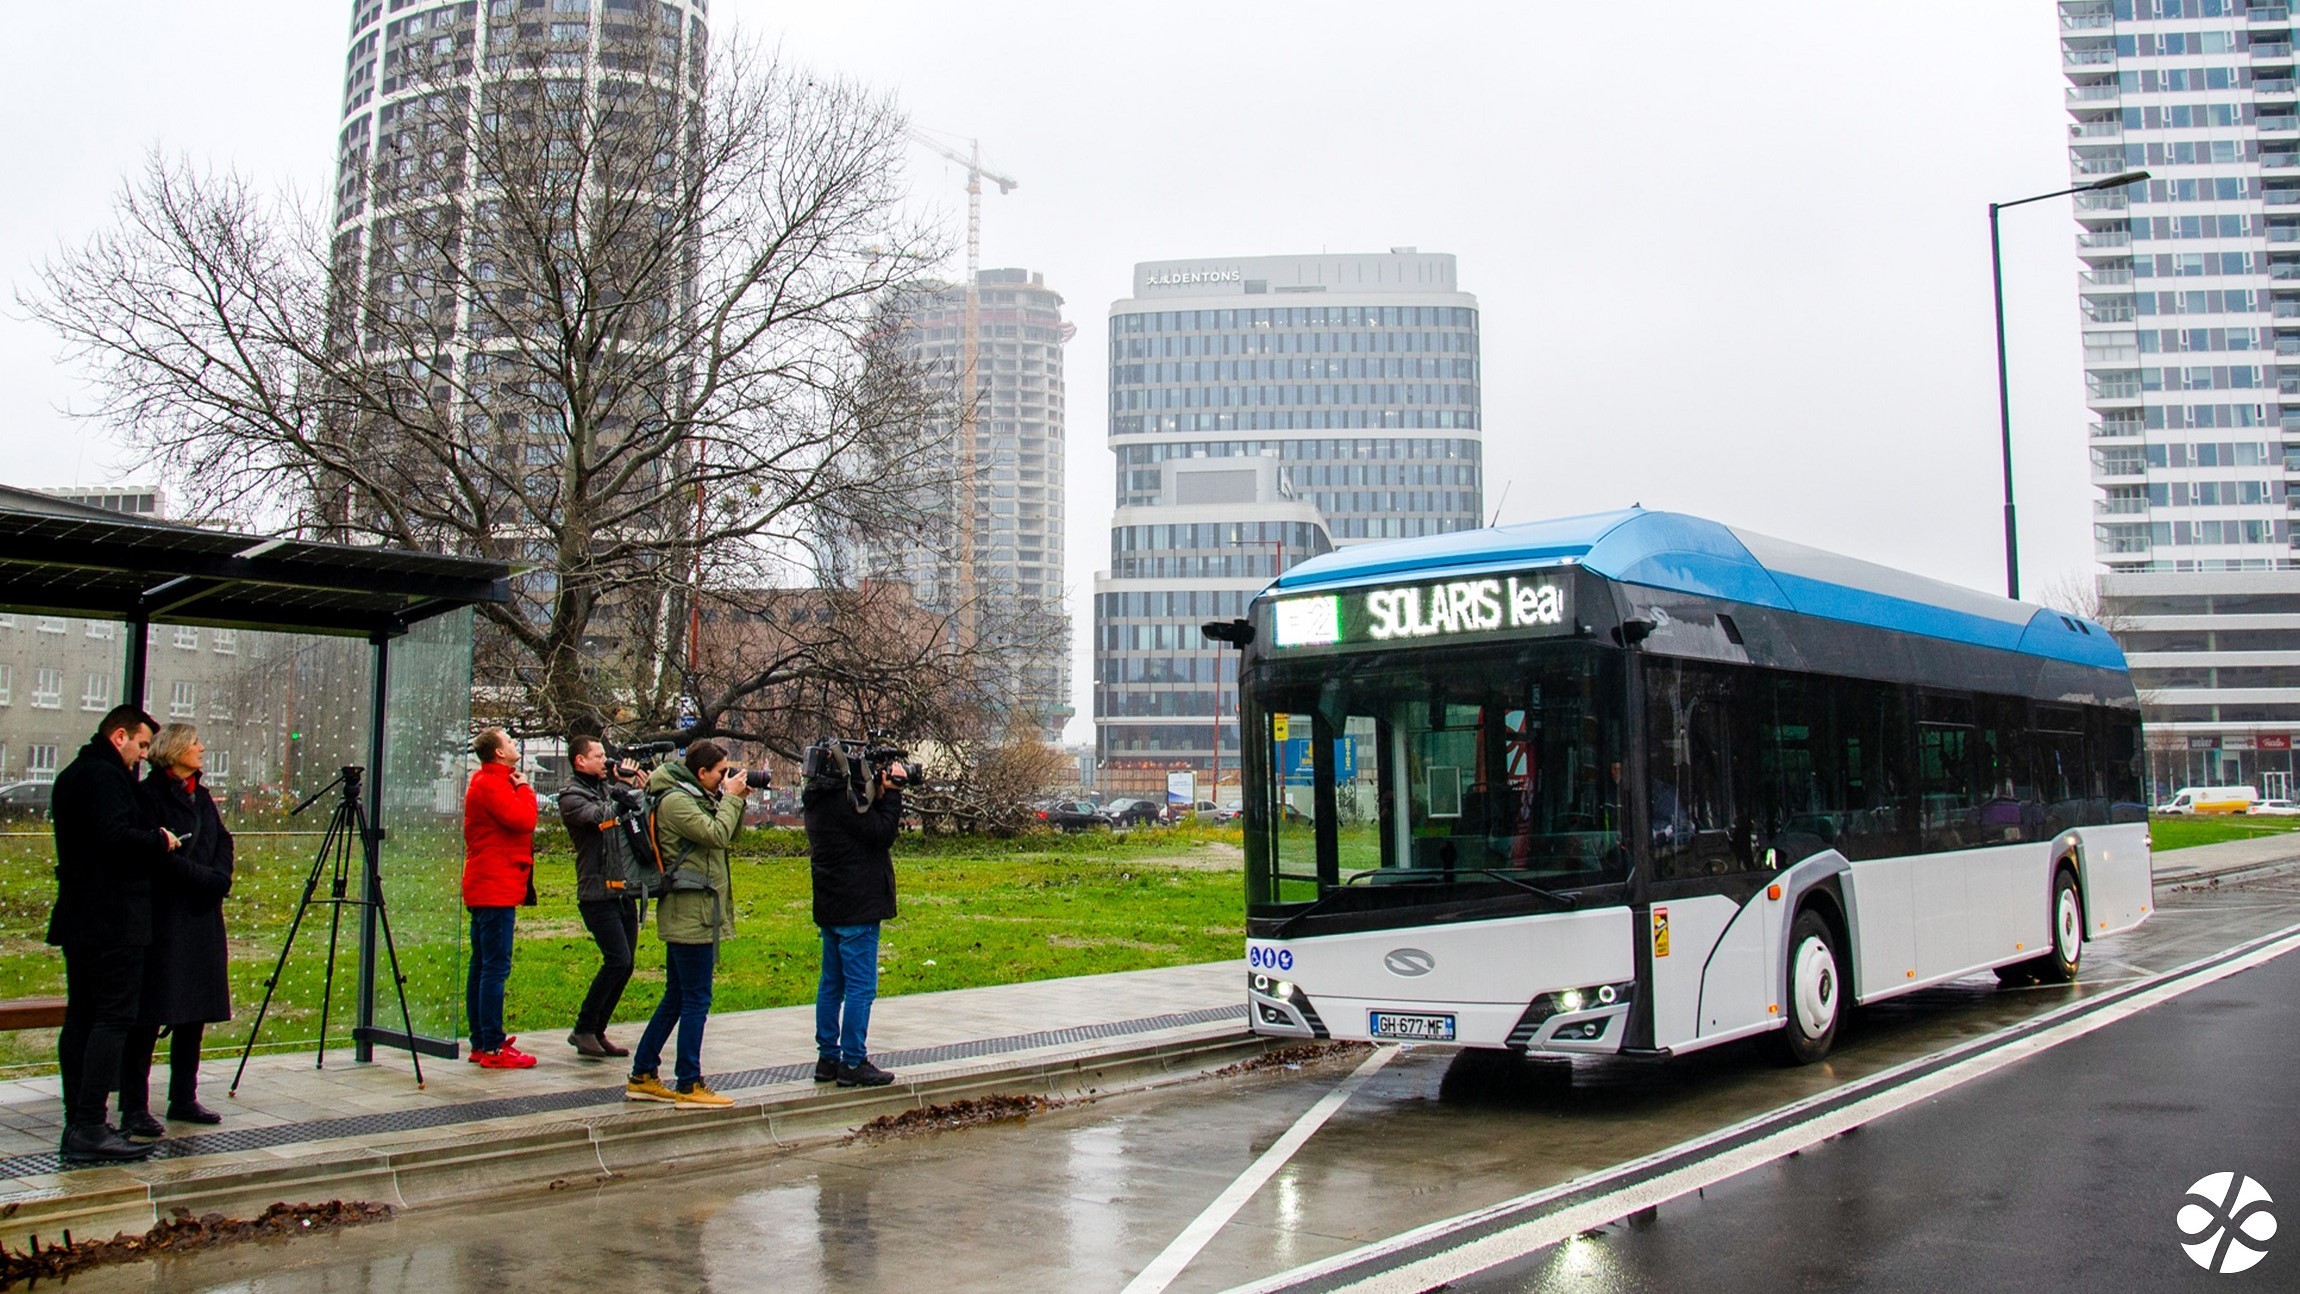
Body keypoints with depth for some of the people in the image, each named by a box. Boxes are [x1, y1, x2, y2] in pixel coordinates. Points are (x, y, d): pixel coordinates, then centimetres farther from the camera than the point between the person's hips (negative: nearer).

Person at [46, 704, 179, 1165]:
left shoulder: (71, 775, 19)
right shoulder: (106, 776, -14)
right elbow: (116, 837, -26)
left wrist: (151, 841, 13)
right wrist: (161, 841, -10)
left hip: (77, 918, 11)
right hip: (112, 921, -11)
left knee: (81, 1017, 11)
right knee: (113, 1018, -10)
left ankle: (77, 1125, 15)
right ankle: (89, 1131, -12)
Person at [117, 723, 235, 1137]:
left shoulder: (201, 796, 17)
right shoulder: (150, 794, -7)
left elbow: (223, 842, 14)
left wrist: (220, 879, -4)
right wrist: (205, 878, -15)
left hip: (203, 917, 8)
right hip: (163, 918, -8)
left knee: (195, 1013, 9)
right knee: (150, 1017, -6)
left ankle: (184, 1100, 17)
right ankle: (134, 1111, -3)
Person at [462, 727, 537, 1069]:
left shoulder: (494, 782, 20)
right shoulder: (490, 784, -13)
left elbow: (519, 822, 22)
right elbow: (523, 819, -22)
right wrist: (525, 789, -7)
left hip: (488, 887, 11)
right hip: (495, 888, -11)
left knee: (482, 966, 13)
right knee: (496, 967, -10)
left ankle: (481, 1043, 19)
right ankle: (493, 1049, -9)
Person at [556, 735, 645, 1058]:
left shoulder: (611, 789, 15)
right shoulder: (572, 797, -5)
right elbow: (599, 816, -21)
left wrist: (635, 784, 2)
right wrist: (628, 788, -10)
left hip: (624, 893, 7)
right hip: (598, 895, -7)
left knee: (623, 965, 8)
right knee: (618, 962, -15)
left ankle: (597, 1031, 19)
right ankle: (583, 1030, -1)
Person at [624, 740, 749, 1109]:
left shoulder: (693, 797, 16)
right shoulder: (675, 800, -14)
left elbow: (729, 835, 18)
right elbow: (716, 834, -23)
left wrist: (737, 802, 5)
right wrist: (731, 799, -11)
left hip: (689, 913, 10)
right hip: (691, 913, -10)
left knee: (676, 998, 14)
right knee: (696, 1000, -5)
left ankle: (642, 1076, 20)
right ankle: (688, 1085, 1)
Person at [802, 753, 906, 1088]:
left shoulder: (818, 799, 11)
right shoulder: (845, 800, -19)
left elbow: (866, 826, 13)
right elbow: (882, 834, -16)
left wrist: (880, 795, 2)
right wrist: (891, 793, -10)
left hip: (830, 908, 10)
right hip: (857, 908, -10)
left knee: (832, 984, 14)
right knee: (860, 987, -4)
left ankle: (828, 1059, 20)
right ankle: (853, 1064, -1)